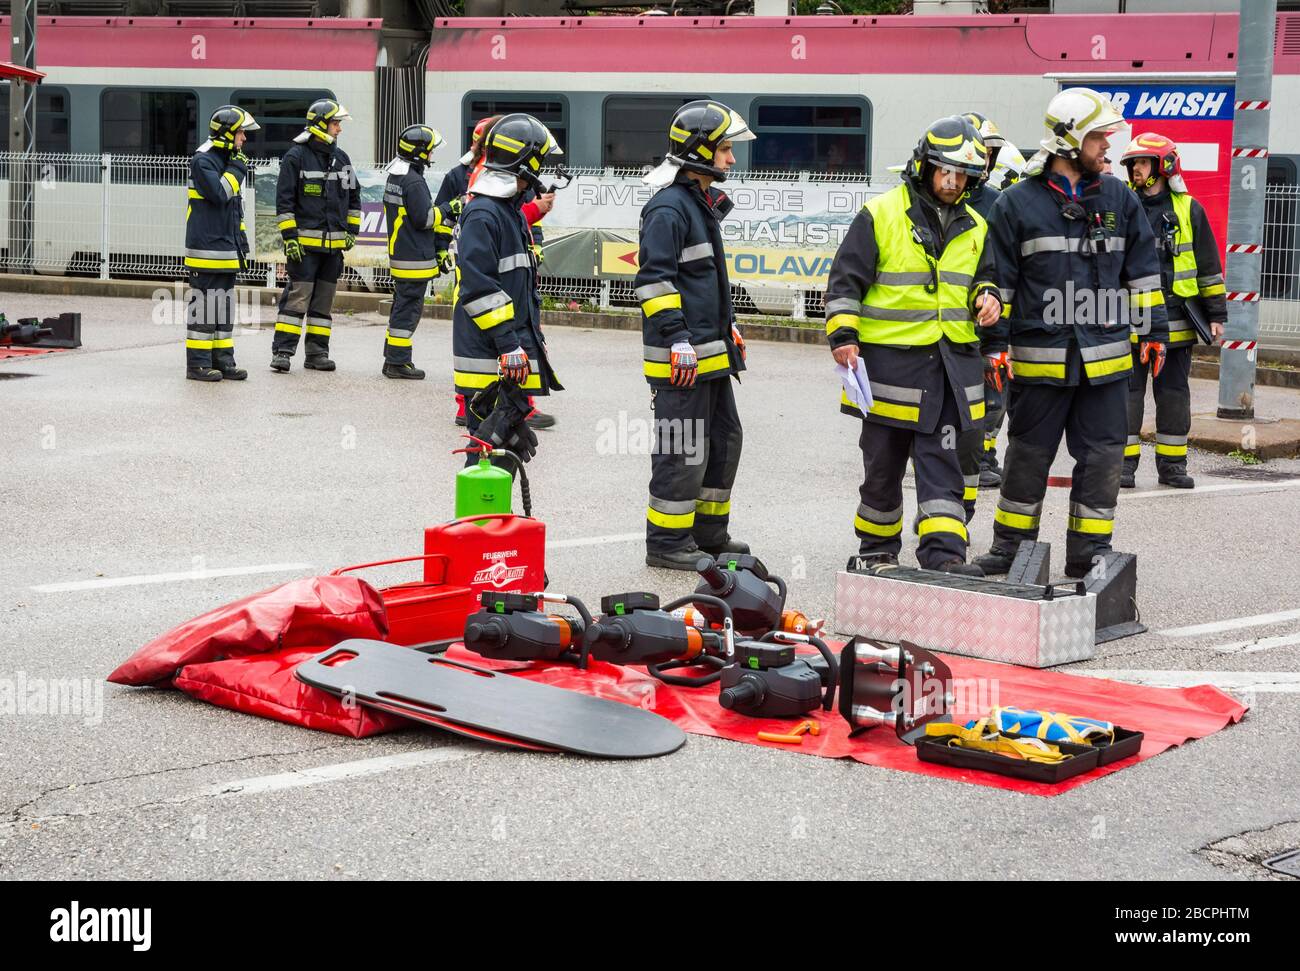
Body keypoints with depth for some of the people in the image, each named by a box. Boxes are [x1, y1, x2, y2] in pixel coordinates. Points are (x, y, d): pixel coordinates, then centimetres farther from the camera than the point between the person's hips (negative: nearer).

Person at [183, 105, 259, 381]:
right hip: (207, 249, -9)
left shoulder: (228, 160, 18)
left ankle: (222, 360, 16)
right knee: (203, 304, -6)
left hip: (227, 249, 9)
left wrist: (241, 239, 22)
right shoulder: (203, 160, -11)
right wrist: (236, 169, -13)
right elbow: (219, 193, -25)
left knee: (224, 305, 11)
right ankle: (198, 364, -3)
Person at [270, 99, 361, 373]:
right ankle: (282, 351, -7)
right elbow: (284, 199, -8)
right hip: (304, 243, -6)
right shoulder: (296, 156, -6)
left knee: (324, 299, 9)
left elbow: (353, 196, 22)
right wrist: (289, 237, -13)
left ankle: (317, 352, 15)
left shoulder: (341, 158, 13)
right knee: (297, 296, -10)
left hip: (334, 243, 6)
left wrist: (352, 231, 14)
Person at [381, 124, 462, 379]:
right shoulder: (413, 181, -18)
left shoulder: (395, 176, 13)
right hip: (414, 258, -10)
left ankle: (393, 359, 21)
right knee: (408, 308, -5)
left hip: (399, 252, 10)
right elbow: (424, 218, -18)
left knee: (402, 306, 16)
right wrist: (449, 209, -5)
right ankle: (398, 362, -3)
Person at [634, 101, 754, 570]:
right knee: (683, 448, -6)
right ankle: (666, 541, 3)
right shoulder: (668, 208, -15)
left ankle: (708, 532, 28)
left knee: (724, 439, 17)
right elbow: (654, 280, -20)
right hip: (681, 355, -11)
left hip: (712, 351, 11)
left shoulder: (704, 203, 17)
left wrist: (728, 327, 28)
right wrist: (678, 339, -23)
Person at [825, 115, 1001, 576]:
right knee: (883, 465, 8)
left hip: (950, 363, 4)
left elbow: (982, 277, 26)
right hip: (889, 359, -3)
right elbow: (845, 280, -3)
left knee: (942, 464, -3)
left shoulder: (974, 227, 12)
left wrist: (986, 297, 2)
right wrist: (843, 335, -12)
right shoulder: (879, 215, -4)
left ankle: (944, 553, -8)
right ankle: (877, 548, 23)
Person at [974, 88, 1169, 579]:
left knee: (1102, 457, 4)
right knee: (1028, 454, 8)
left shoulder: (1119, 198, 8)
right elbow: (999, 280, 2)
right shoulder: (1018, 202, -1)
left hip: (1105, 356, 3)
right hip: (1040, 354, -2)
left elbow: (1143, 271, 13)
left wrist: (1153, 331, 10)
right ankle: (1009, 545, 21)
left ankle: (1089, 553, 13)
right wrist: (997, 341, -1)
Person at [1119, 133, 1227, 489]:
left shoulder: (1188, 210, 5)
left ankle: (1172, 463, 15)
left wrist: (1216, 314, 8)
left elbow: (1209, 265, 9)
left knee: (1174, 393, 7)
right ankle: (1123, 462, 8)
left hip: (1175, 321, 1)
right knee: (1127, 392, 0)